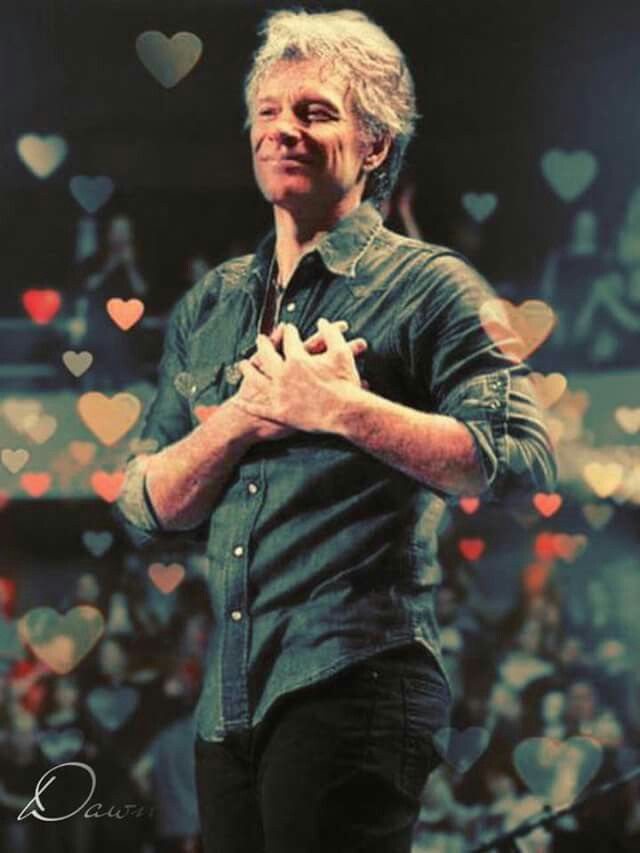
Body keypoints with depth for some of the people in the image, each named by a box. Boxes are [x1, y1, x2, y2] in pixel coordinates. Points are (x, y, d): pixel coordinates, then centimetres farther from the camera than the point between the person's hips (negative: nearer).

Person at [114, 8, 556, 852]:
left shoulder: (426, 285, 0)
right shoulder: (209, 306, 17)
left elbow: (523, 460, -13)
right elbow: (146, 511, 11)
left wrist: (345, 411, -17)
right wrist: (239, 418, -7)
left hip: (355, 683, -6)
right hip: (228, 701, 6)